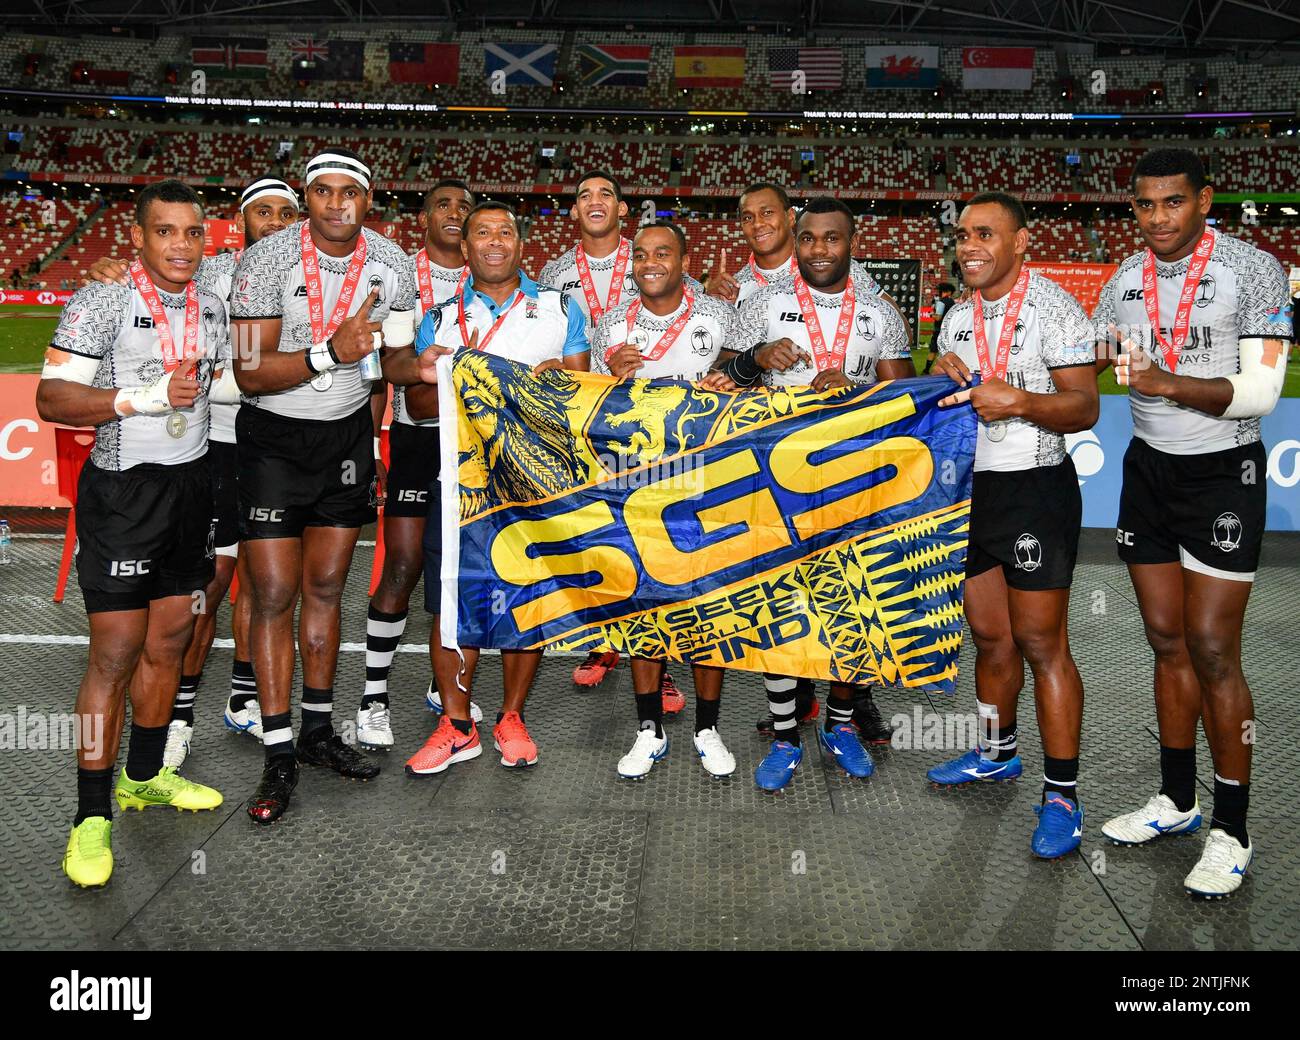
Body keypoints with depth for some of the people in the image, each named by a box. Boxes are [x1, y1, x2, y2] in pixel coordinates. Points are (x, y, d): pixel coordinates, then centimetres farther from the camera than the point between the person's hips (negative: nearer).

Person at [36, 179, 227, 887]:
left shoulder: (212, 307, 11)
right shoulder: (101, 303, -10)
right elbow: (52, 397, -18)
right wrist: (143, 397, -28)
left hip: (192, 484, 6)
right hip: (122, 491, -6)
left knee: (168, 641, 12)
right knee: (116, 652, -7)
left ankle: (144, 777, 28)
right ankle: (91, 818, 2)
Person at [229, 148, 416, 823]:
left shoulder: (390, 264, -5)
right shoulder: (268, 260, -17)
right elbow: (249, 373, -22)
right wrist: (331, 353, -33)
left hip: (348, 433, 4)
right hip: (274, 438, -3)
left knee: (325, 588, 12)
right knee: (274, 596, -5)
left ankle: (318, 730, 24)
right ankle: (279, 757, 4)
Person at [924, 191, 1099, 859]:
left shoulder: (1053, 307, -8)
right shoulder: (958, 316, 13)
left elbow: (1084, 407, -14)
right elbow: (939, 403, 21)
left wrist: (1019, 401, -30)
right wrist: (943, 376, -1)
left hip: (1036, 491, -6)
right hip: (970, 488, 7)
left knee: (1040, 641, -5)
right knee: (989, 635, 14)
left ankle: (1062, 796, 3)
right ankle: (997, 754, 32)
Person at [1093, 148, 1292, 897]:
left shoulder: (1254, 271, -10)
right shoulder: (1125, 282, 5)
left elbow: (1260, 391, -17)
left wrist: (1169, 383, -30)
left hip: (1223, 474, -5)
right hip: (1149, 470, 5)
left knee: (1212, 650, -6)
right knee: (1167, 642, 11)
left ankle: (1232, 829, 7)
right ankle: (1177, 801, 24)